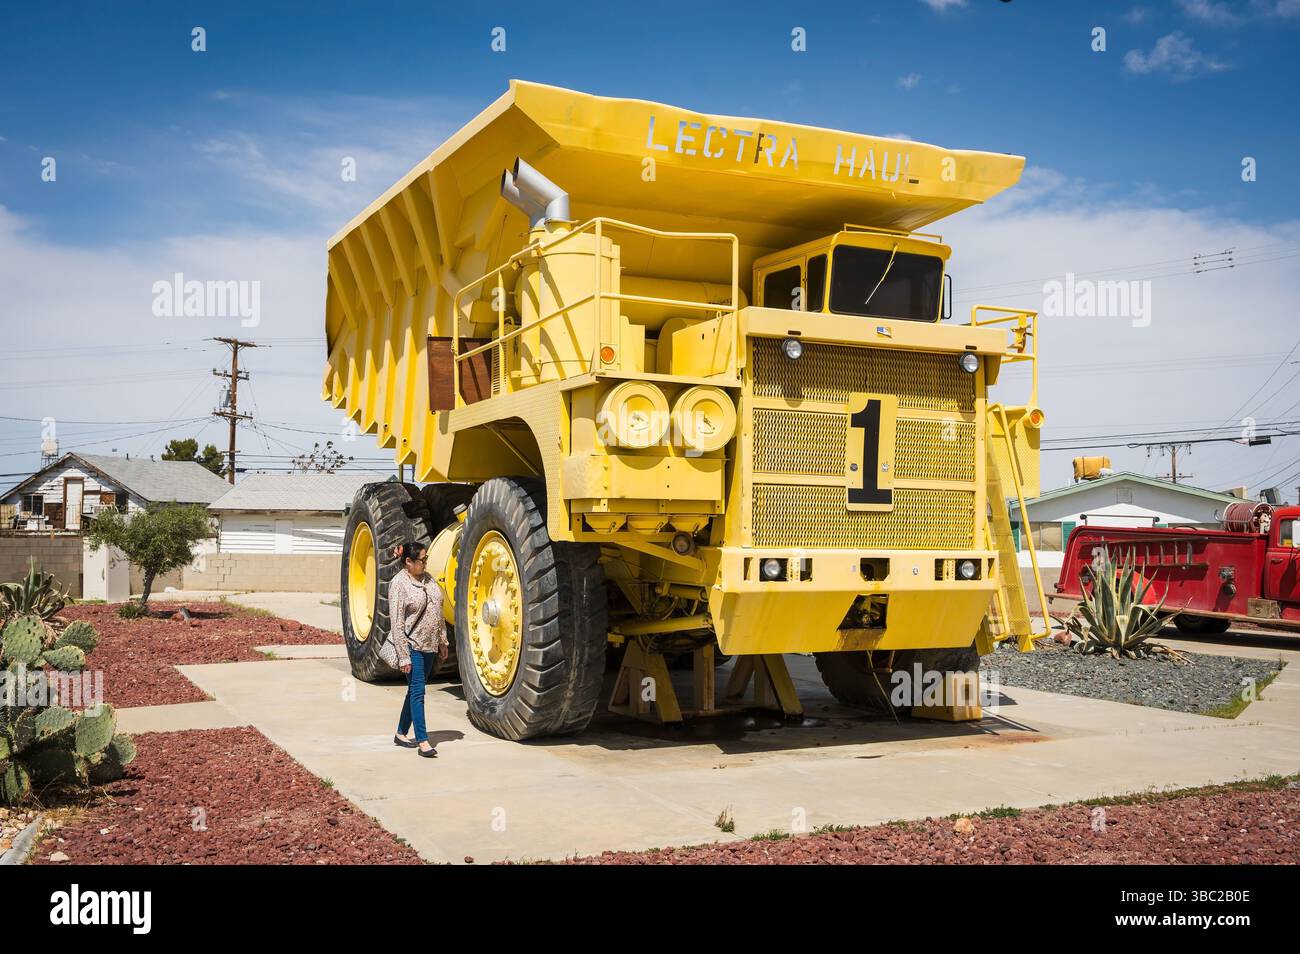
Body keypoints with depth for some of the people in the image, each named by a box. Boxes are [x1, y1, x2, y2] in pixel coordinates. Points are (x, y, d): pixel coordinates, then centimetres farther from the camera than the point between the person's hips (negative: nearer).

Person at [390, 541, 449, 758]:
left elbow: (438, 612, 17)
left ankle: (402, 734, 25)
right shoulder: (398, 584, -14)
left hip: (429, 645, 8)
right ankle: (423, 741, -7)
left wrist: (442, 640, 15)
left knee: (416, 690, 14)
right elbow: (397, 623, -16)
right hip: (412, 645, -7)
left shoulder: (427, 579, 9)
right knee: (417, 691, -8)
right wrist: (404, 656, -18)